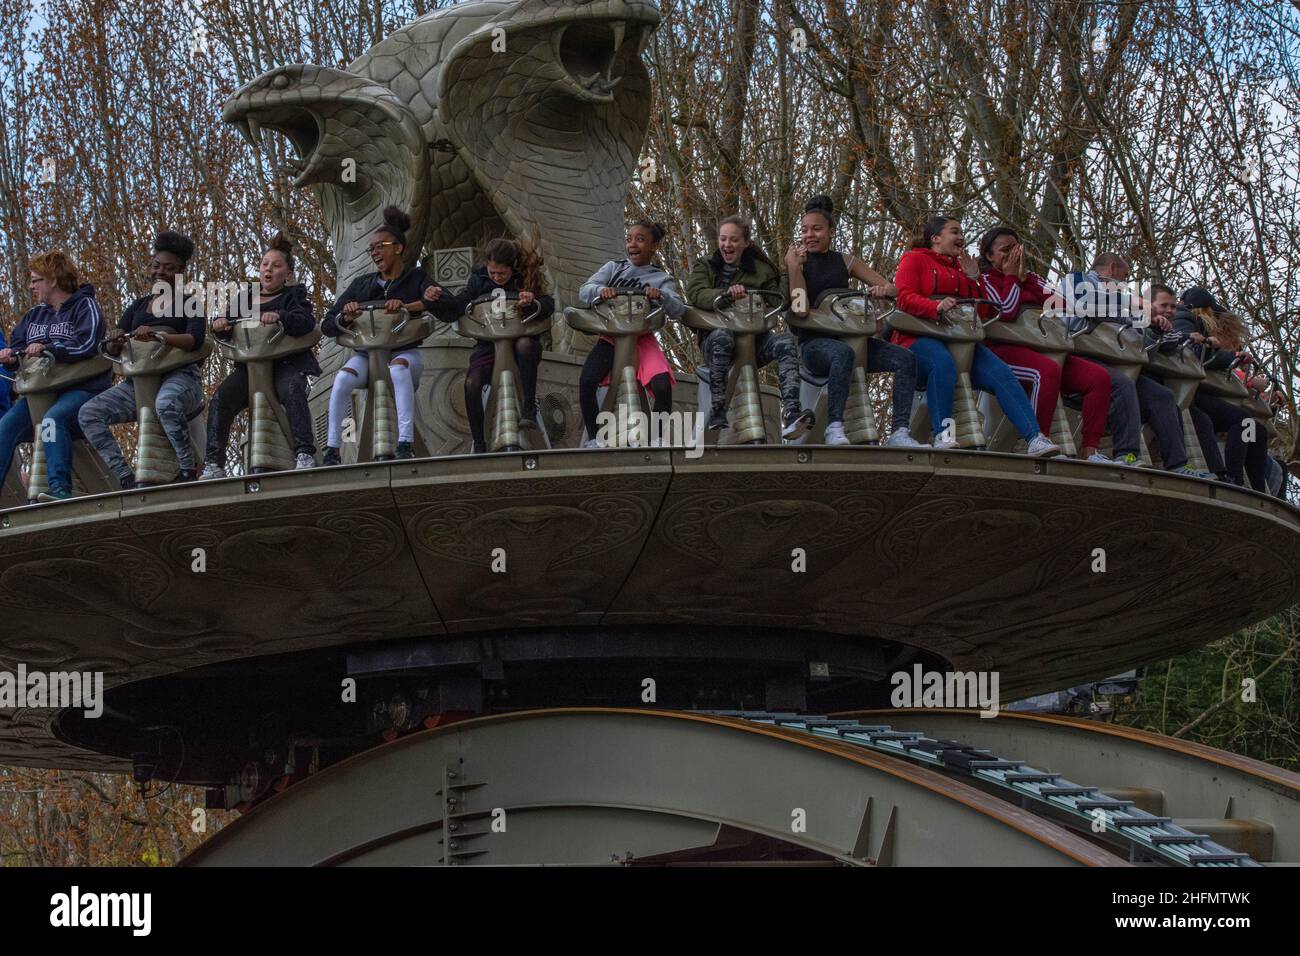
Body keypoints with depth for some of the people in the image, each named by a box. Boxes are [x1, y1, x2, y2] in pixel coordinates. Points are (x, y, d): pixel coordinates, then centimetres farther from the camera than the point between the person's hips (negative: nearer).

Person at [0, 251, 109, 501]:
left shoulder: (85, 307, -1)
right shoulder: (35, 315, 21)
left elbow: (86, 345, -16)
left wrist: (47, 349, -24)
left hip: (82, 388, -7)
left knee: (54, 418, -37)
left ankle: (60, 488, -45)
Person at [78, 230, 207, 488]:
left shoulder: (190, 304, 8)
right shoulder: (138, 306, 23)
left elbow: (195, 339, -12)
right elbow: (111, 349, 15)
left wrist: (158, 336, -28)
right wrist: (115, 341, -11)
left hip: (180, 376, -6)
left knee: (166, 403, -42)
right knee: (89, 413, -15)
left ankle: (188, 471, -27)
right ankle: (125, 477, -16)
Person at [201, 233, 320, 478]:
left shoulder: (294, 295, 8)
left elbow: (307, 322, -13)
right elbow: (228, 329, 14)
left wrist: (280, 317, -33)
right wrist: (220, 324, -12)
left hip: (287, 363, -4)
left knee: (291, 390, -35)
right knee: (221, 397, -20)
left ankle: (305, 455, -38)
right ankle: (213, 464, -23)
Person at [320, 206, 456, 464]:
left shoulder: (416, 279, 3)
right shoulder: (362, 284, 12)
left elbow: (449, 306, -16)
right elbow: (327, 326, 8)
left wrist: (408, 306, -29)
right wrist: (346, 318, -16)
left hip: (405, 352, -3)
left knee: (398, 368, -39)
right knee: (343, 377, -31)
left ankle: (406, 444, -45)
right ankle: (332, 450, -29)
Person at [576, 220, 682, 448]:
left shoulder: (662, 280, 6)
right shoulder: (614, 268, 10)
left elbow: (678, 310, -8)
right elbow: (584, 292, 0)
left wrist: (662, 296, -28)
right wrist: (600, 290, -23)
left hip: (643, 337, -1)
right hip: (611, 335, 1)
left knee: (662, 385, -23)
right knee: (586, 381, -22)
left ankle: (657, 439, -4)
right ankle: (593, 437, -5)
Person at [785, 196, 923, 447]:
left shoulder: (845, 261, 14)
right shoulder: (796, 258, 2)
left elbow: (890, 288, 12)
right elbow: (800, 309, -11)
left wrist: (882, 290, -11)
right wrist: (793, 268, -18)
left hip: (848, 335, 5)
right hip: (813, 342, -5)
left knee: (905, 359, -15)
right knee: (843, 353, -40)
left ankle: (899, 431, -21)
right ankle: (834, 427, -39)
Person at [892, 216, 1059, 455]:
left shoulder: (961, 267, 30)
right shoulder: (915, 259, 12)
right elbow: (905, 298, -5)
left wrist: (974, 279, 12)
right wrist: (936, 307, -23)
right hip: (921, 339, -6)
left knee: (1002, 374, -18)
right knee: (943, 362, -41)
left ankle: (1035, 438, -28)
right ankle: (942, 434, -43)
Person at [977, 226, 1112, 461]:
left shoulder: (1031, 277, 25)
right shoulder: (986, 280, 6)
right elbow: (1007, 312, -12)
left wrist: (1024, 278, 6)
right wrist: (1011, 276, 2)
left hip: (1041, 350, 7)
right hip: (1004, 351, -7)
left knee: (1100, 376, -12)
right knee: (1048, 370, -39)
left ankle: (1089, 450, -17)